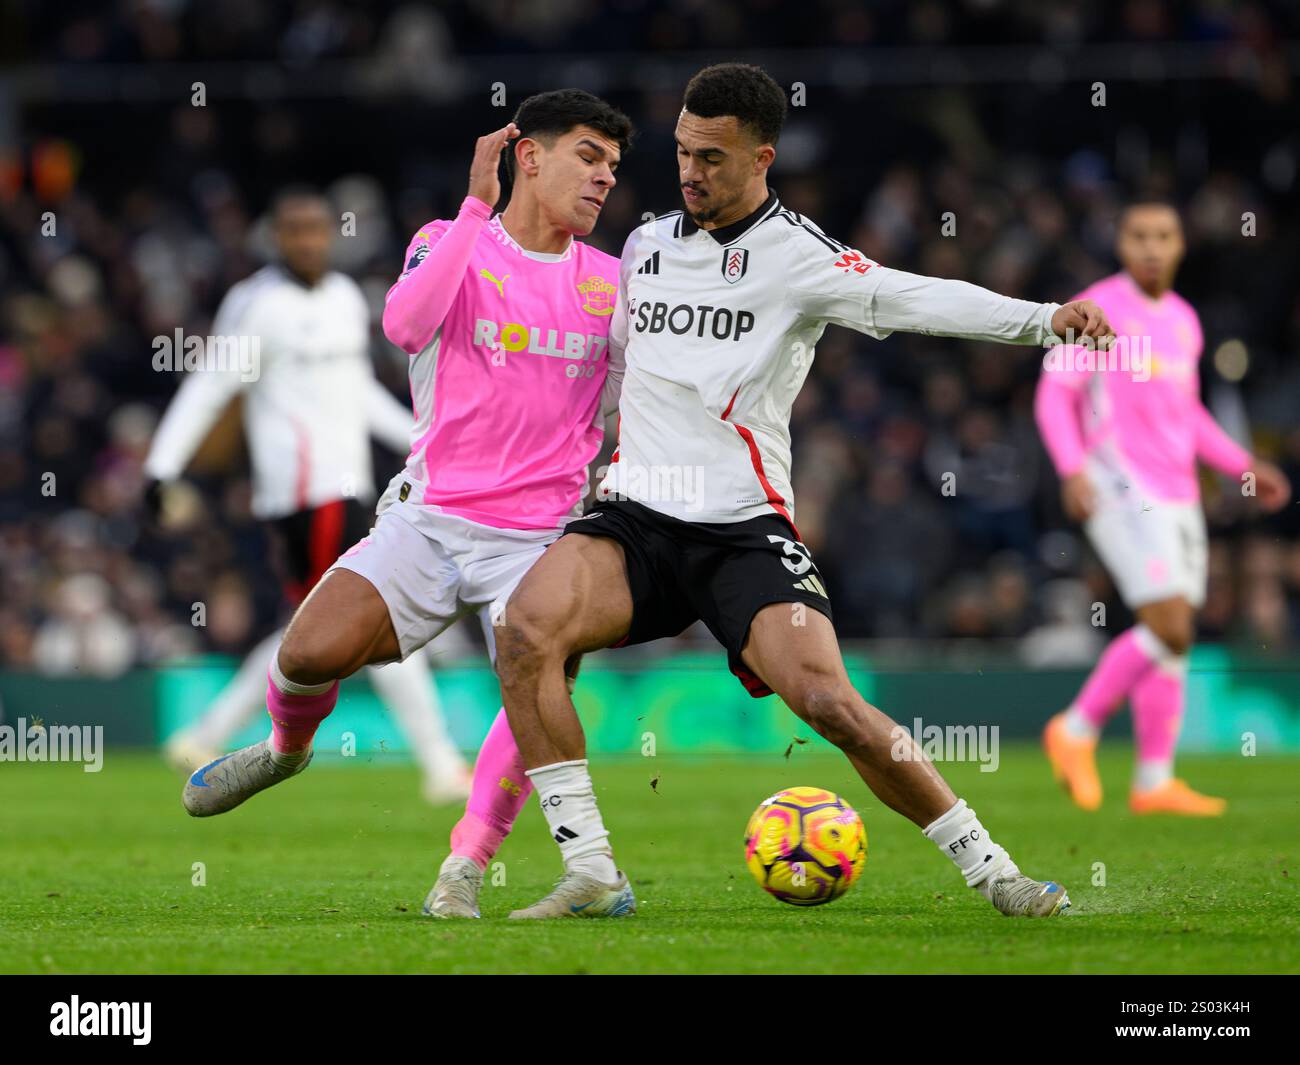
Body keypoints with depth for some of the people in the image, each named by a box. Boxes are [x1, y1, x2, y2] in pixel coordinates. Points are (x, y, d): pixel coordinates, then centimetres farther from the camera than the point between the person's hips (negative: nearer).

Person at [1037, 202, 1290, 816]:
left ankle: (1155, 783, 8)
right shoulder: (1097, 310, -6)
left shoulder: (1183, 320, 16)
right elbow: (1053, 396, -9)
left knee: (1175, 638, 5)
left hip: (1177, 496, 8)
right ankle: (1077, 730, -2)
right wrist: (1073, 469, -23)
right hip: (1124, 493, -8)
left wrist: (1243, 466, 17)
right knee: (1169, 628, -17)